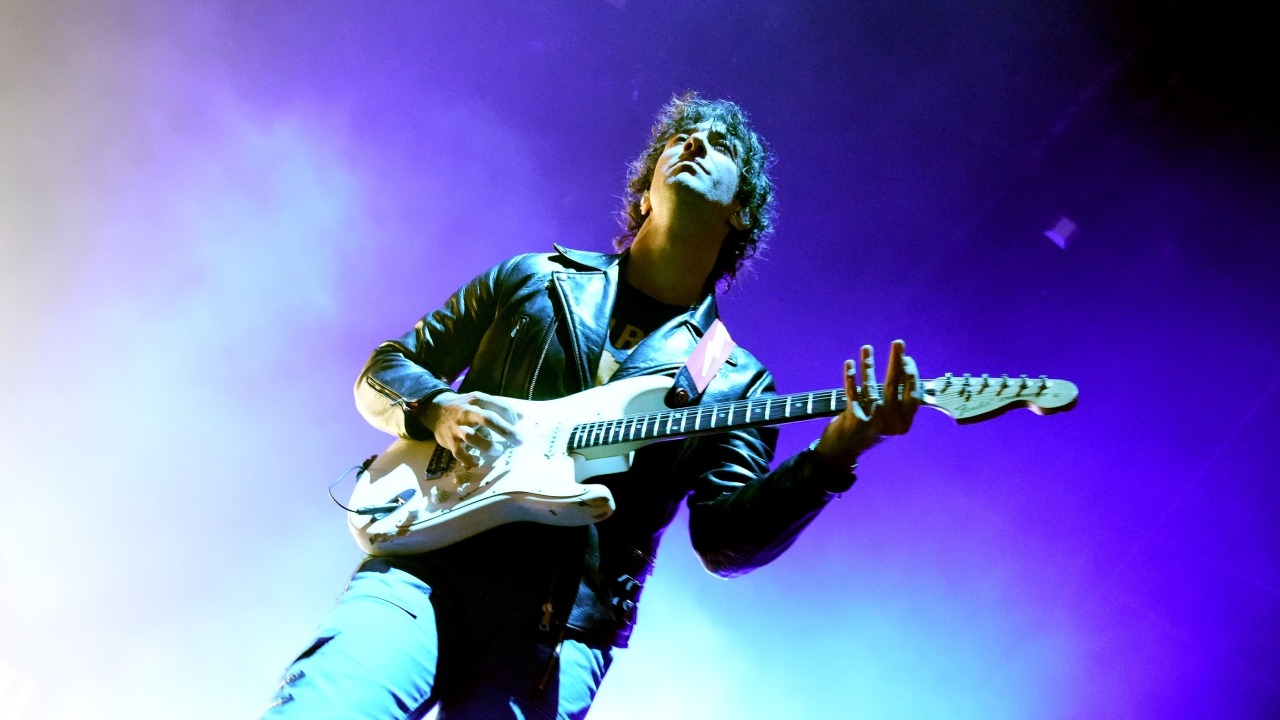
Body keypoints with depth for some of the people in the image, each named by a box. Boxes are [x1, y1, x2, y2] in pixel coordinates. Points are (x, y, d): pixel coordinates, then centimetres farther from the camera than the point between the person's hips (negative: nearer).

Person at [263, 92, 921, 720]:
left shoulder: (734, 382, 12)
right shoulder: (530, 280, 15)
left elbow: (727, 539, -1)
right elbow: (384, 370, 18)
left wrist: (832, 456, -17)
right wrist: (438, 409, -6)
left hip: (562, 626, 1)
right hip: (429, 572, 0)